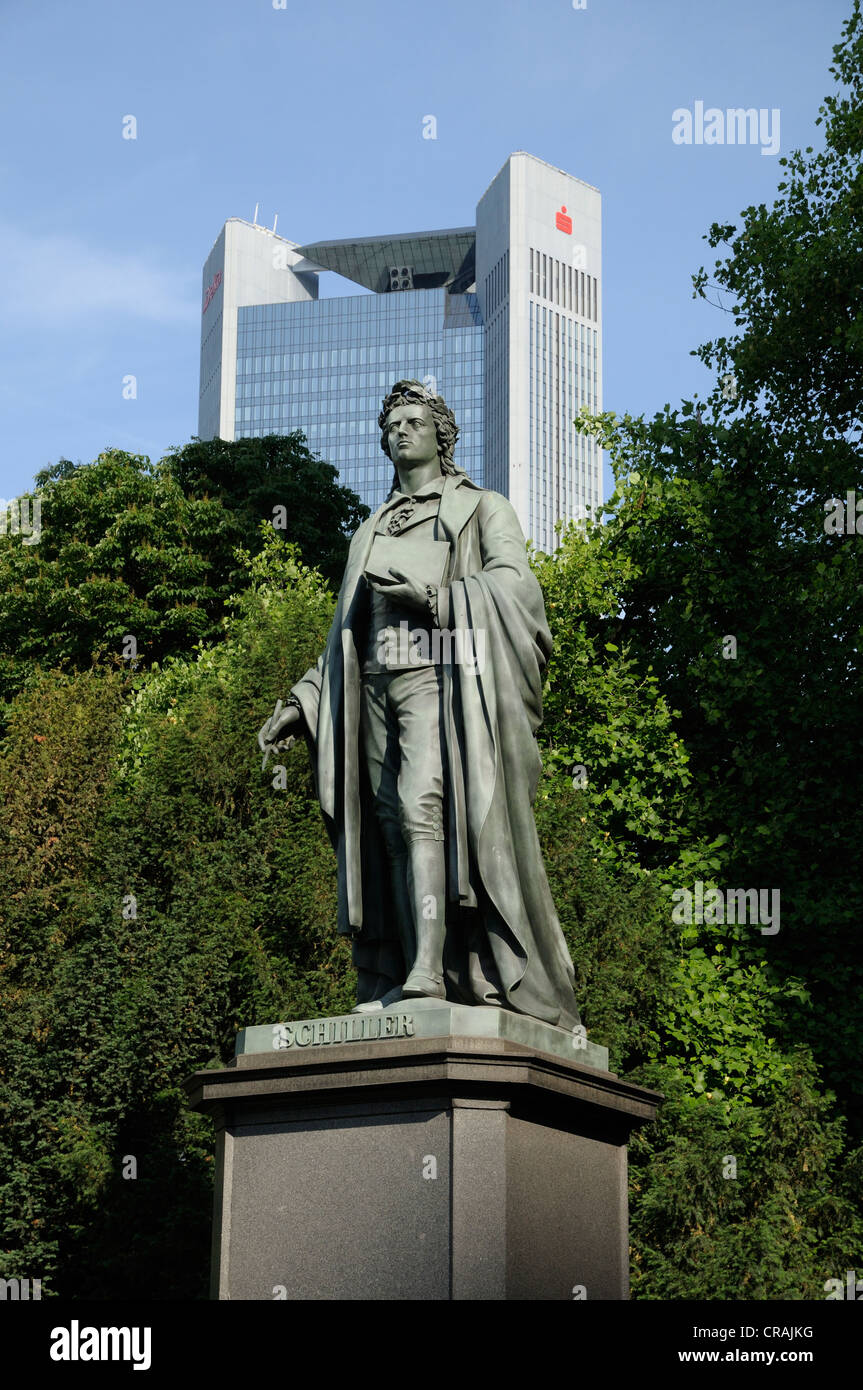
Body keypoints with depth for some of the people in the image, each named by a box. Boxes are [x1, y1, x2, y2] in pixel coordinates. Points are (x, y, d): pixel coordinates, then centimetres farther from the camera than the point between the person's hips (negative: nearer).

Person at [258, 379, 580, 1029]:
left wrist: (432, 595, -17)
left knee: (422, 807, -23)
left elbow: (514, 583, -4)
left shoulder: (482, 508, 15)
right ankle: (403, 982, -8)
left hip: (439, 673, -6)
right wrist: (303, 702, 18)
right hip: (377, 680, 6)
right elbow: (345, 632, 29)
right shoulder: (370, 531, 31)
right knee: (392, 826, -4)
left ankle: (429, 972, -33)